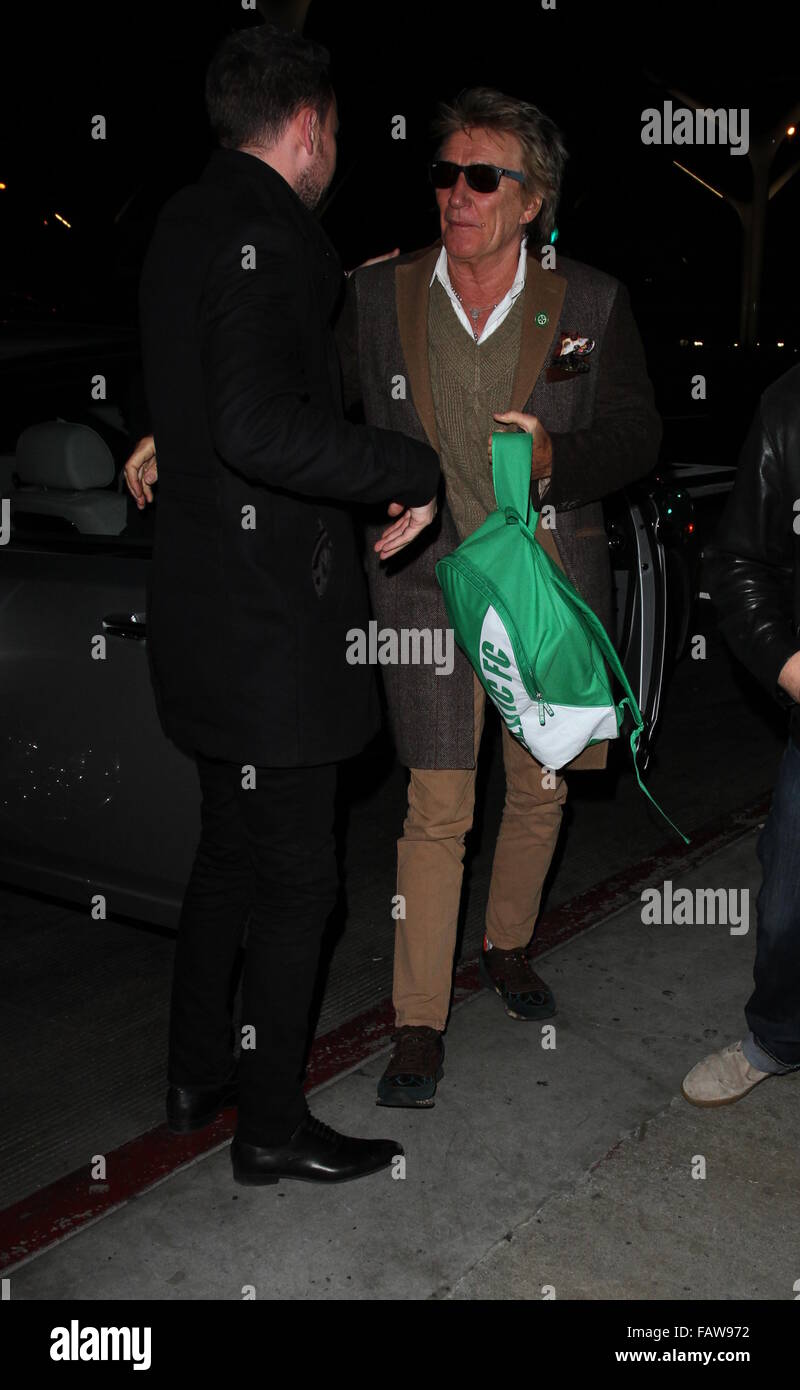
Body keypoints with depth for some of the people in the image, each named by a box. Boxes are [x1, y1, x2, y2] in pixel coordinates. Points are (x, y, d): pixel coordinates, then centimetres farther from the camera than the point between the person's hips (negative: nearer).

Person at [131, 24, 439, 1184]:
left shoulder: (185, 220, 13)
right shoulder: (261, 233, -18)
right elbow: (262, 428, -32)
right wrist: (415, 468, -22)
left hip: (206, 606, 10)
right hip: (268, 624, -10)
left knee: (230, 852, 22)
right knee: (297, 882, 3)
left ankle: (199, 1072, 37)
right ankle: (271, 1129, 19)